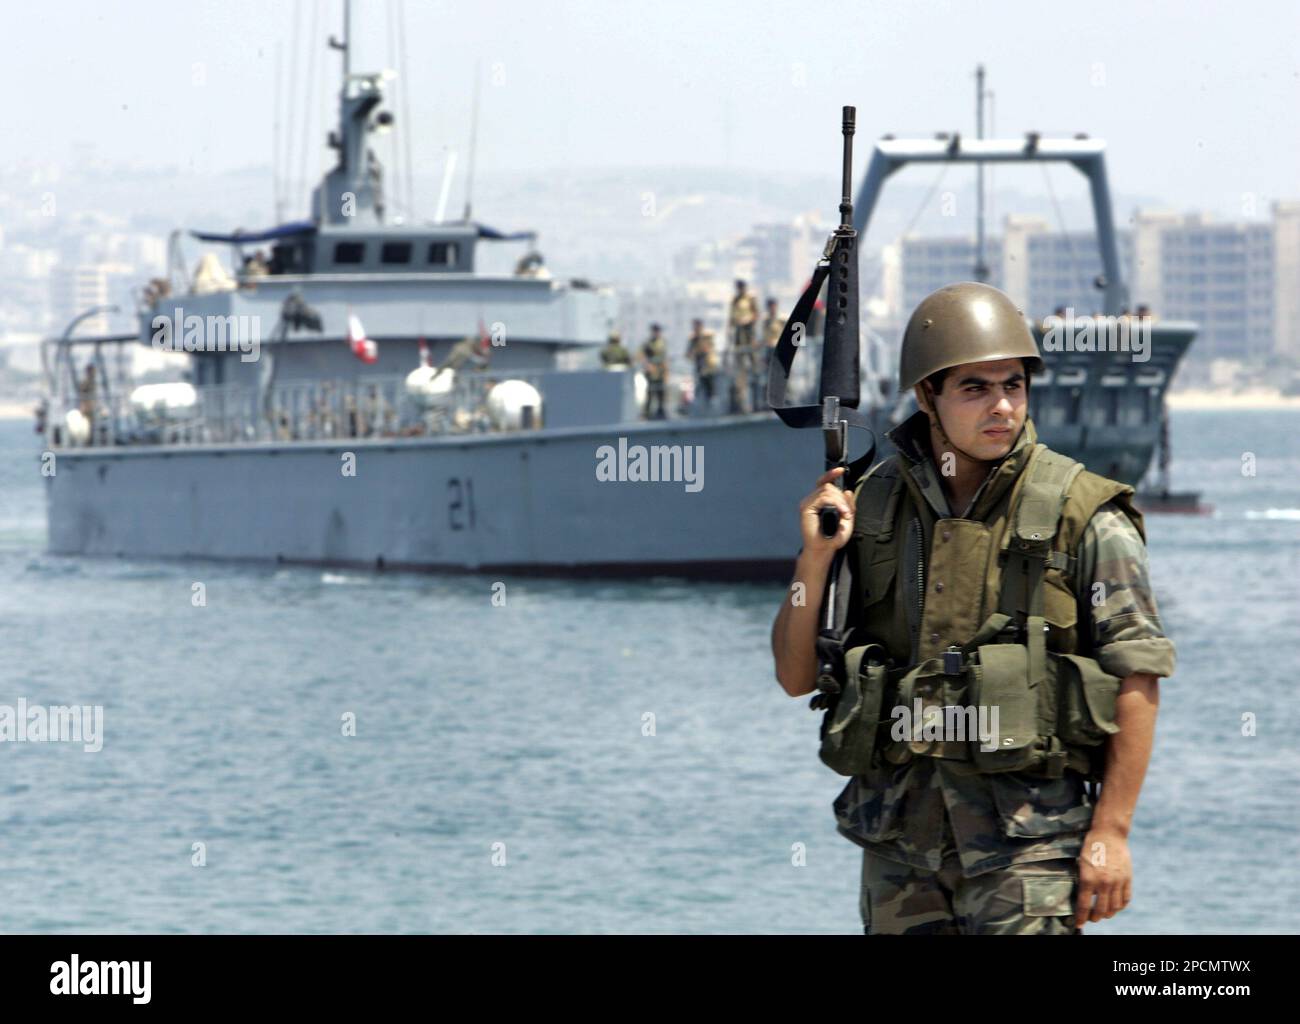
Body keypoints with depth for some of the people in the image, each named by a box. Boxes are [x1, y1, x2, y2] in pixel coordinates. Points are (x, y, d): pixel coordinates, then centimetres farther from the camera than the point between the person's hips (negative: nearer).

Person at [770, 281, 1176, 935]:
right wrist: (814, 559, -7)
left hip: (1028, 835, -4)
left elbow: (1137, 677, -4)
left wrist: (1111, 832, -10)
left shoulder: (1082, 516, -3)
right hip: (899, 830, 4)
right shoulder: (868, 507, 7)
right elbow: (796, 677, 9)